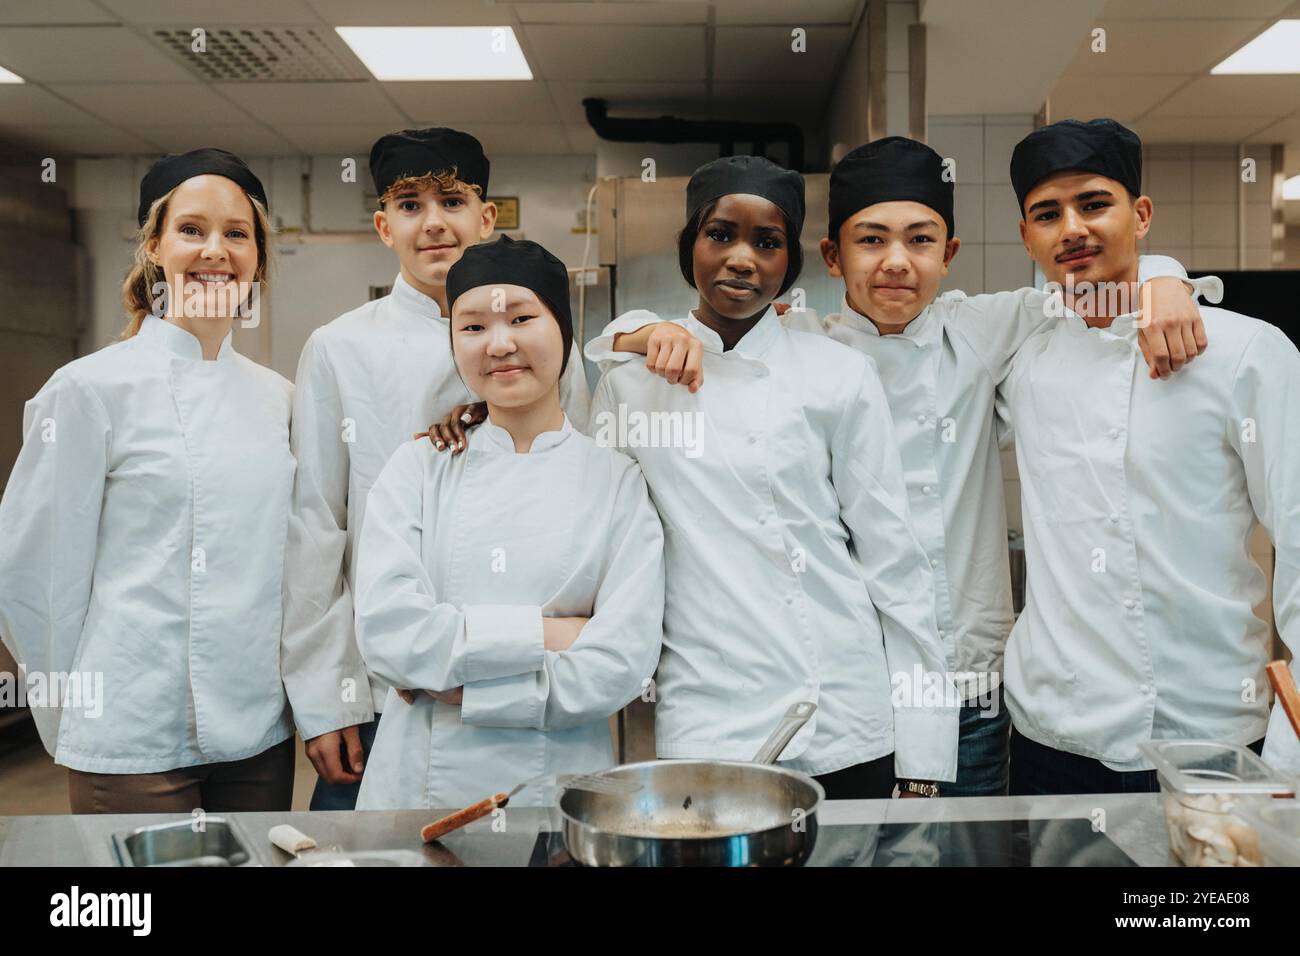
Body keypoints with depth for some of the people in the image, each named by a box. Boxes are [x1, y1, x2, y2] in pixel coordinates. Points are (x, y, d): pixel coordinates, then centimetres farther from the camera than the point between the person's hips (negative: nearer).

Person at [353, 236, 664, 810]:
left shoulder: (619, 482, -6)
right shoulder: (419, 468, -2)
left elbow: (620, 666, -14)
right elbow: (384, 632, -14)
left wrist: (453, 686, -14)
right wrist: (551, 632, -17)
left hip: (561, 778, -1)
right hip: (419, 780, 1)